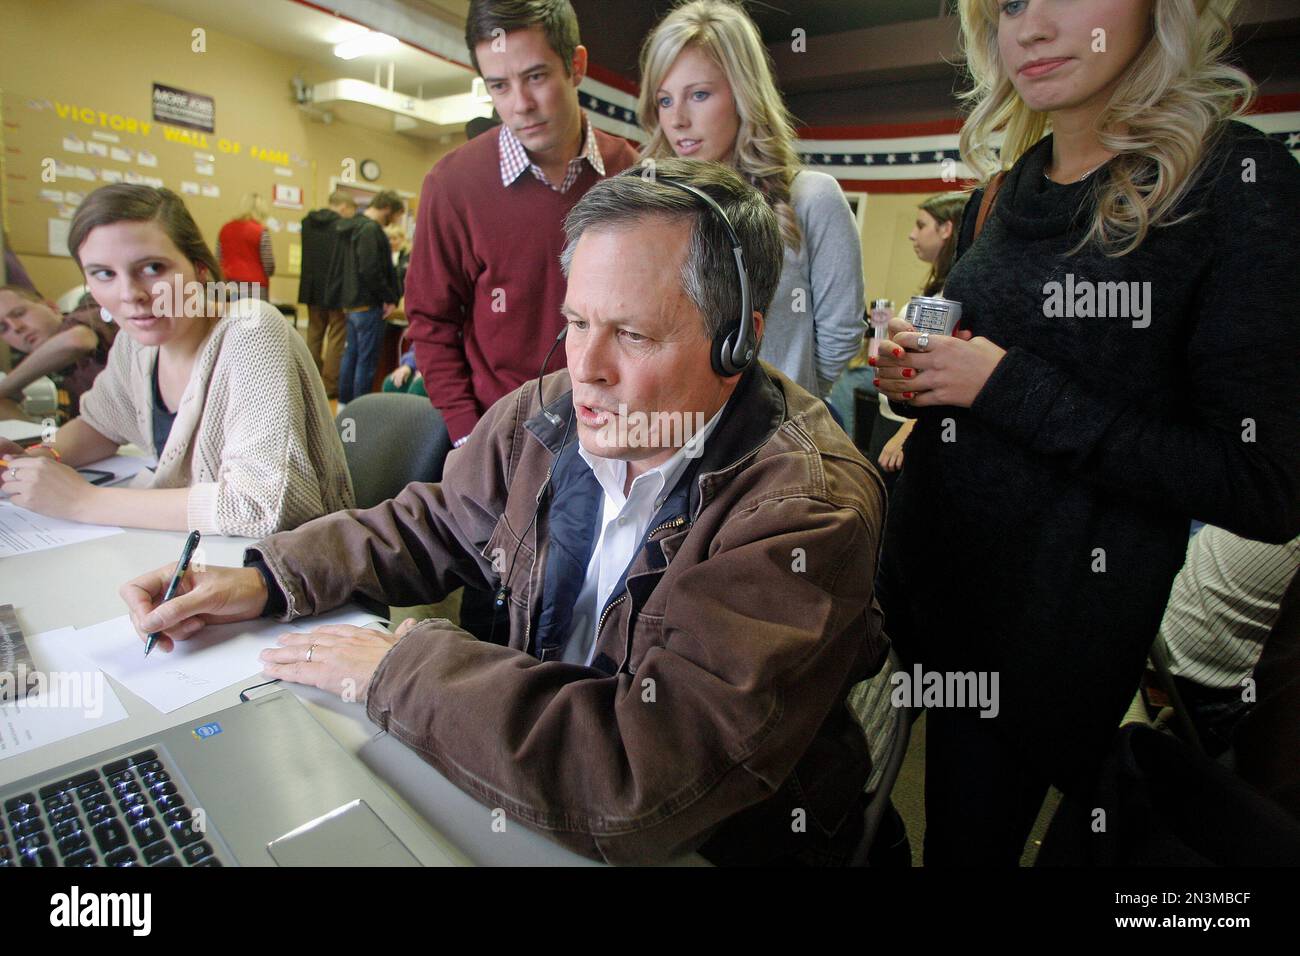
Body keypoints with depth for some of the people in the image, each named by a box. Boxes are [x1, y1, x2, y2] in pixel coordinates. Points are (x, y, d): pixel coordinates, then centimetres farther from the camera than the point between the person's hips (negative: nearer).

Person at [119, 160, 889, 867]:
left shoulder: (805, 513, -27)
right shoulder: (548, 416, -7)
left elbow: (646, 786, -33)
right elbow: (434, 524, 10)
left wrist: (398, 669, -23)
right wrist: (268, 580, -4)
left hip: (705, 846, -4)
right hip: (532, 796, 5)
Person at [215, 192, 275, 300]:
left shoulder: (225, 229, 10)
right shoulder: (261, 231, -6)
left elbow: (218, 260, 12)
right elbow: (269, 265, -6)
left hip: (228, 284, 5)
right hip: (254, 286, -5)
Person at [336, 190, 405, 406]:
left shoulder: (354, 226, 16)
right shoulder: (371, 229, -16)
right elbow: (371, 270, -24)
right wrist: (389, 298, -14)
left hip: (352, 303, 10)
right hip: (369, 305, -10)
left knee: (351, 354, 15)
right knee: (367, 359, -4)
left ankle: (345, 404, 23)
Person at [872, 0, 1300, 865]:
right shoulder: (1001, 194, 5)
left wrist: (1007, 384, -20)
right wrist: (919, 373, -5)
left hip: (1058, 610, -5)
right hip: (929, 560, 6)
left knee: (972, 834, 13)